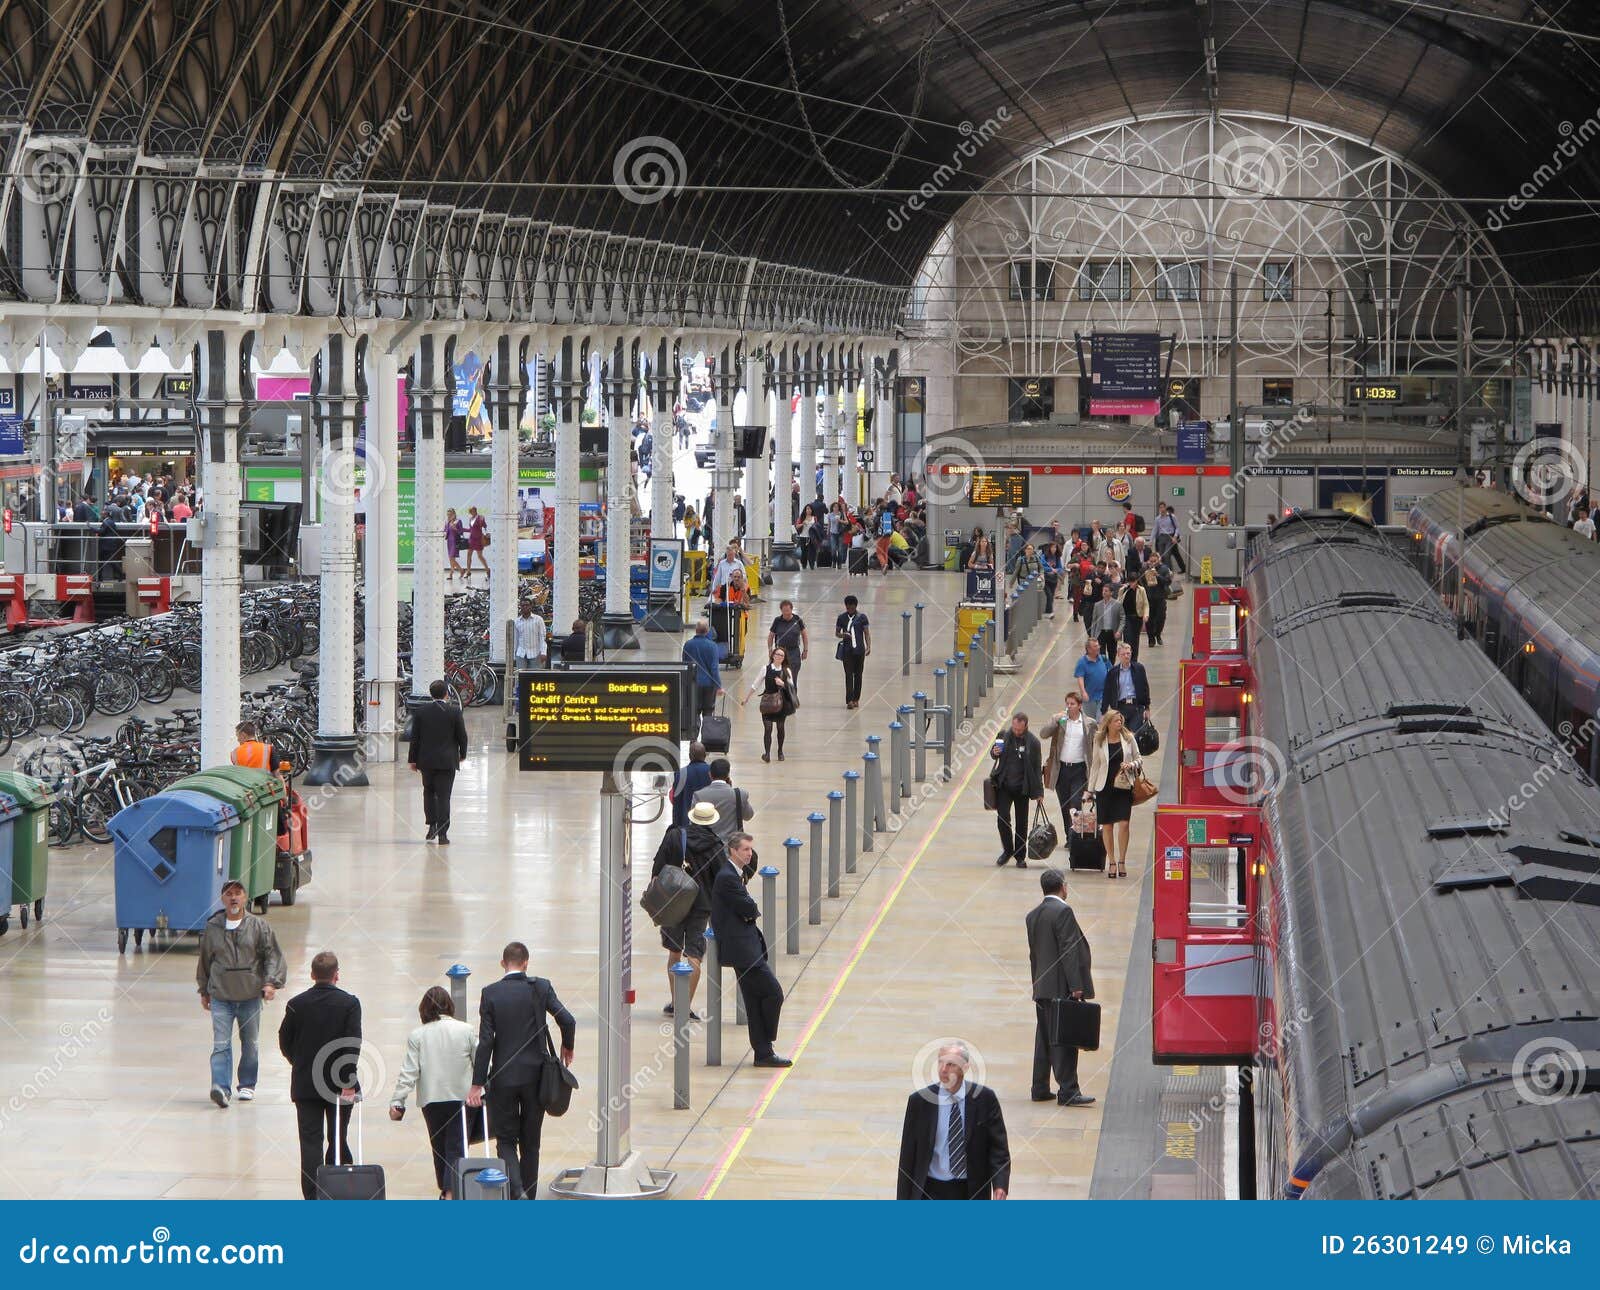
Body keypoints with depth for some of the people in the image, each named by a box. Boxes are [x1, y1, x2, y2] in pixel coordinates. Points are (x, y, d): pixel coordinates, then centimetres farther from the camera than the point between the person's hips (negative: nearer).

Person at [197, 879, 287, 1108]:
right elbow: (204, 960, 15)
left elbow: (272, 955, 3)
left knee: (251, 1044, 11)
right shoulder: (212, 927, 4)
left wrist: (271, 982, -11)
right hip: (220, 997, -1)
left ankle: (247, 1085, 25)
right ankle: (221, 1088, -21)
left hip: (250, 995, 1)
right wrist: (204, 991, 19)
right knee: (221, 1044, -13)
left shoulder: (258, 926, 2)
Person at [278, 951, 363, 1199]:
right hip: (340, 1085, 0)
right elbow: (354, 1043, -13)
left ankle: (312, 1198, -6)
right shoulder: (349, 1003, -6)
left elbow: (284, 1042, 5)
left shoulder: (297, 1004, -2)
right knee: (338, 1141, 12)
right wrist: (348, 1082, -11)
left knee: (310, 1142, 0)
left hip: (305, 1085, 0)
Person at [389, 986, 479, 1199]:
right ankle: (452, 1191, -17)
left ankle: (446, 1190, 27)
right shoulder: (465, 1030, -2)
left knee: (439, 1145, 16)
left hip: (431, 1099, 1)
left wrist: (397, 1102, -5)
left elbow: (409, 1072, -8)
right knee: (457, 1146, -1)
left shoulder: (417, 1035, -3)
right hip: (461, 1097, -1)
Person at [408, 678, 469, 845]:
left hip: (426, 760, 1)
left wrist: (413, 759, 6)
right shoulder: (454, 711, -7)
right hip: (447, 761, -1)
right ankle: (442, 834, -3)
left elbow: (414, 737, -1)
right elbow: (462, 736, -2)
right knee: (443, 796, 0)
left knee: (428, 792, 21)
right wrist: (462, 754, 15)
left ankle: (431, 825, 11)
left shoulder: (420, 711, -3)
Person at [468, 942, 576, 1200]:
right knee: (530, 1142, 14)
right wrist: (567, 1048, 10)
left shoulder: (490, 993, -7)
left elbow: (485, 1041, -10)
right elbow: (567, 1021, -12)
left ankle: (517, 1191, -16)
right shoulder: (541, 987, -4)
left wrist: (477, 1084, -6)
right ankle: (528, 1198, 20)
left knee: (505, 1140, 7)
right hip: (536, 1075, 2)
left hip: (504, 1077, -2)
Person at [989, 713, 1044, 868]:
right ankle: (1007, 850, 11)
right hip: (1004, 785, 1)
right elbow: (994, 753, 14)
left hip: (1022, 787, -1)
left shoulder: (1033, 741, -8)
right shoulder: (1005, 735, -2)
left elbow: (1036, 768, -3)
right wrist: (994, 753, -13)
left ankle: (1020, 856, 16)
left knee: (1022, 822, 5)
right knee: (1002, 817, -7)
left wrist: (1039, 792, -3)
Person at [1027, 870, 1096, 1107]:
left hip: (1042, 987, 8)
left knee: (1044, 1039, 13)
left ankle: (1040, 1089, 17)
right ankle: (1067, 1091, -8)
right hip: (1061, 987, -8)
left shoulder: (1033, 915, 12)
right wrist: (1076, 986, -18)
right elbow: (1069, 950, -18)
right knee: (1065, 1040, -7)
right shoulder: (1063, 911, -13)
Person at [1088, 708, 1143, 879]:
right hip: (1104, 787, 1)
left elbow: (1139, 760, 11)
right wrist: (1091, 789, 9)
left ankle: (1122, 862, 2)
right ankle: (1111, 862, 13)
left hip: (1124, 787, -1)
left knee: (1123, 824, -10)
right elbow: (1095, 765, 9)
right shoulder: (1099, 741, 4)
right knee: (1107, 826, 3)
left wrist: (1131, 765, -12)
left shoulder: (1128, 738, 3)